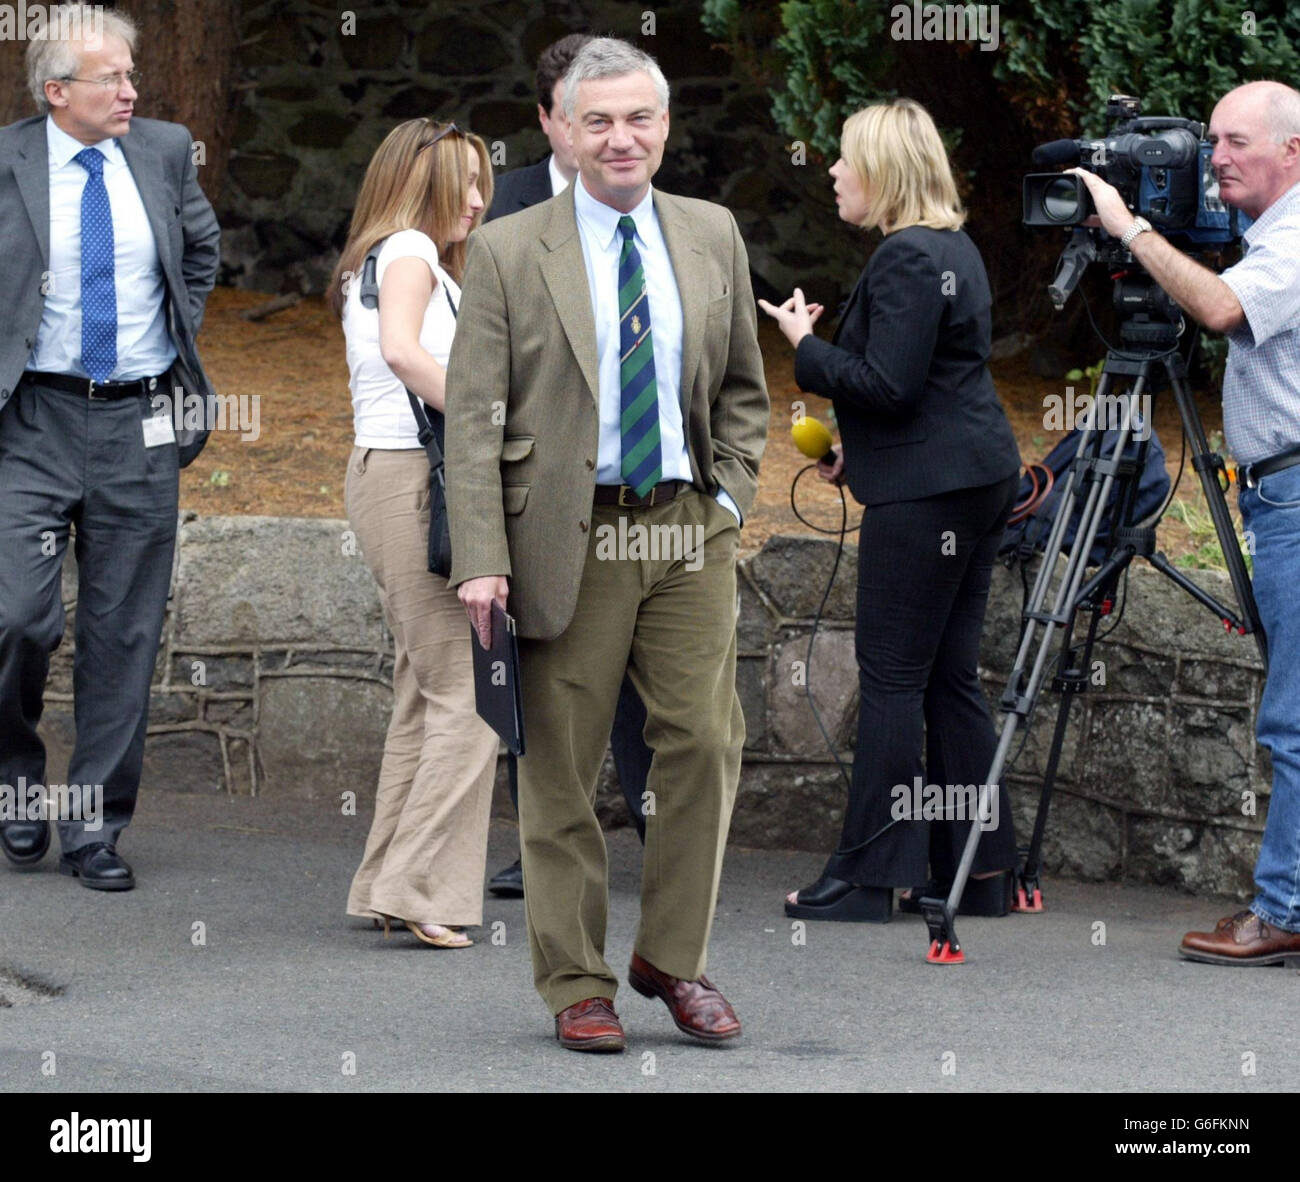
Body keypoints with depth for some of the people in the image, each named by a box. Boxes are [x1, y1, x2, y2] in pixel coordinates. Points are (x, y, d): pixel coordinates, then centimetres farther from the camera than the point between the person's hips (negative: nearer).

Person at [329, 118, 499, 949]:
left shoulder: (381, 261, 25)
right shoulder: (409, 251, -5)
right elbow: (400, 350, -23)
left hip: (392, 474, 10)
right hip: (413, 474, -10)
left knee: (426, 686, 12)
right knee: (466, 690, -10)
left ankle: (391, 882, 14)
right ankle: (424, 889, -11)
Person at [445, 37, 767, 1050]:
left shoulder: (713, 236, 10)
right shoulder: (509, 252, 0)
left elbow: (743, 386, 20)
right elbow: (473, 417, -3)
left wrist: (732, 491, 6)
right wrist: (482, 559, -11)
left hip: (688, 528, 3)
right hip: (569, 536, -3)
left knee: (706, 744, -2)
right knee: (563, 770, 0)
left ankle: (674, 959, 14)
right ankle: (576, 982, 10)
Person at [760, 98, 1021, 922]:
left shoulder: (907, 259, -16)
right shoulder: (952, 247, 16)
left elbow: (889, 384, -21)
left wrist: (805, 344, -9)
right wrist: (856, 447, 20)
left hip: (925, 491, -10)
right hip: (976, 475, 10)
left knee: (893, 676, -6)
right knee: (951, 676, 12)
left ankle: (868, 876, -4)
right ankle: (982, 868, 14)